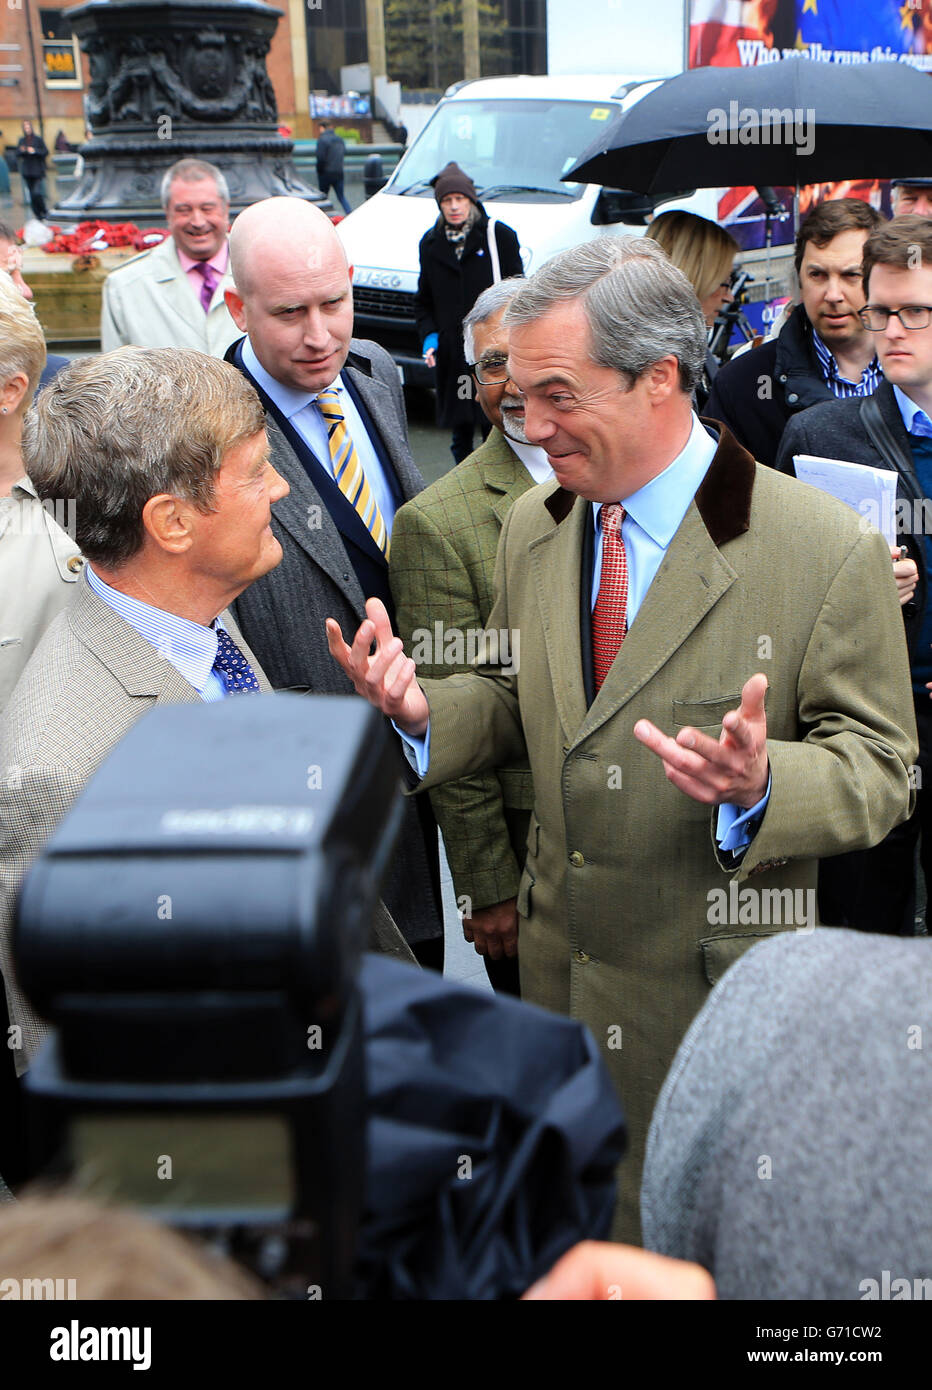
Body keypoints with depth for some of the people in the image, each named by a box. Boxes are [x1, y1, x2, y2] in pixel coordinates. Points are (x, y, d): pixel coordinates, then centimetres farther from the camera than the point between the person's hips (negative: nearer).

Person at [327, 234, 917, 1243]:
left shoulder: (829, 551, -17)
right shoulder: (531, 527, 1)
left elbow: (880, 769, -12)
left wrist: (761, 785, -33)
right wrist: (423, 708, -10)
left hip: (721, 983, -5)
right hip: (559, 965, 5)